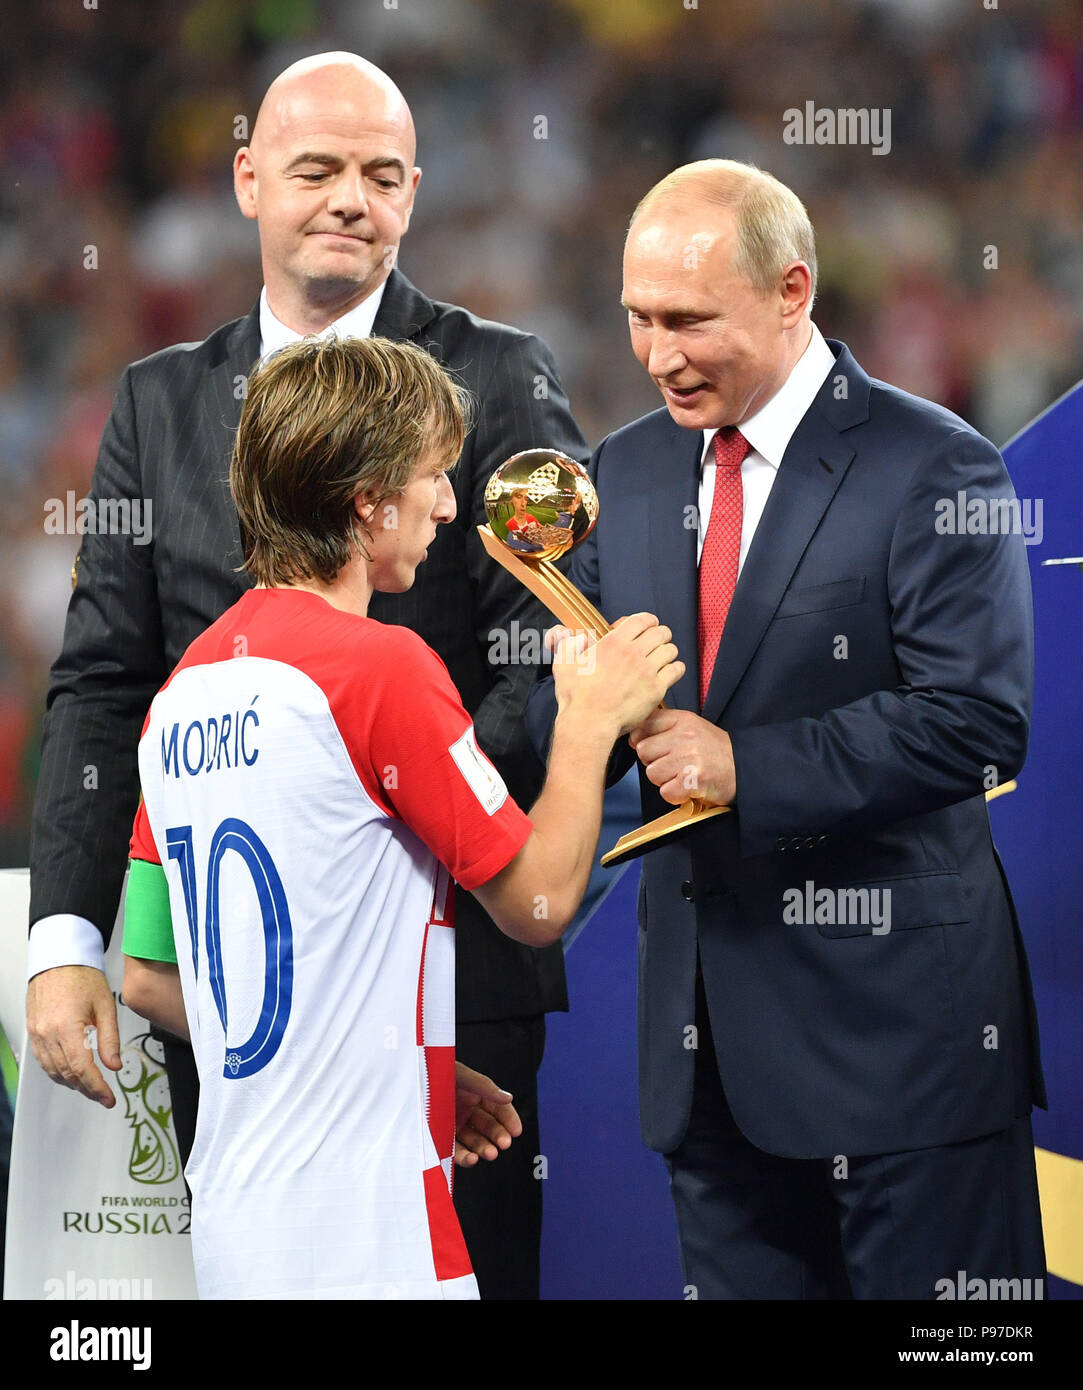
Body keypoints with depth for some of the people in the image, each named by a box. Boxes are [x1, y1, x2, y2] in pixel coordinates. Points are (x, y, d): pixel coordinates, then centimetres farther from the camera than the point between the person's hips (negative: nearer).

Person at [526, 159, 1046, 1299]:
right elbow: (562, 718, 11)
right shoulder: (628, 470, 12)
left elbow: (973, 722, -18)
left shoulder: (930, 468, -9)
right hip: (706, 1019, 6)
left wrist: (746, 766, -21)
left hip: (895, 1005, -6)